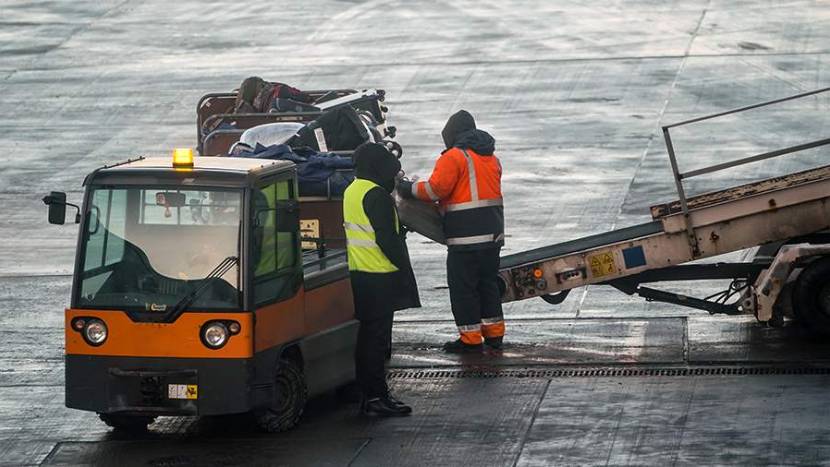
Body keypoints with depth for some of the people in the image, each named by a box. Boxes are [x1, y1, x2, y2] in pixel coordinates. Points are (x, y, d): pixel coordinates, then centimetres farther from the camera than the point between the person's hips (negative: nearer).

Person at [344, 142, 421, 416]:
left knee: (368, 335, 14)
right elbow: (387, 238, -19)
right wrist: (404, 267, -12)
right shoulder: (376, 195, -17)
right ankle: (376, 396, -5)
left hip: (358, 274, 9)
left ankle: (370, 395, 18)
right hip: (379, 277, -9)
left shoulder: (352, 191, 13)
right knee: (377, 338, -6)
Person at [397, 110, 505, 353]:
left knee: (462, 286, -2)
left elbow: (437, 188, -15)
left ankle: (471, 338, -2)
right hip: (493, 232, 8)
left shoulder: (453, 157, -9)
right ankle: (494, 333, 21)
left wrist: (409, 188, -1)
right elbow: (488, 191, 17)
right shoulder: (491, 158, 17)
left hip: (466, 235, -8)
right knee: (488, 282, 17)